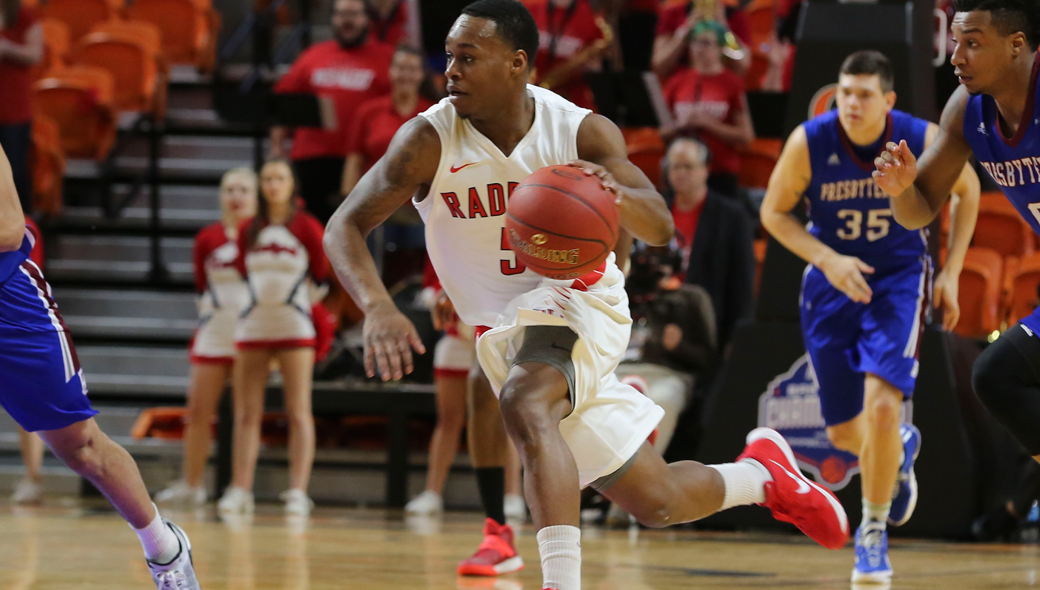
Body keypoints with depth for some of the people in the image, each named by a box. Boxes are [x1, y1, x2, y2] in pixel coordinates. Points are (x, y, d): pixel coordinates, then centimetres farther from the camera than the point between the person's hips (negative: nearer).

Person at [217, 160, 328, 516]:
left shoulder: (306, 227, -1)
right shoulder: (248, 231, 10)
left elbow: (323, 276, 1)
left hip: (295, 329, -4)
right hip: (251, 327, 4)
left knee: (298, 412, -5)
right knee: (247, 413, 2)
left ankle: (298, 492, -7)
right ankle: (240, 490, 3)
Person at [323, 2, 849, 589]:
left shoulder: (581, 132, -14)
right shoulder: (430, 141, -16)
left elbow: (660, 228, -17)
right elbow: (345, 226, -19)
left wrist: (616, 194, -41)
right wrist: (378, 309, -38)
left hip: (578, 303, -2)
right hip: (503, 329, 2)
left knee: (524, 404, -37)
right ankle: (761, 474, 37)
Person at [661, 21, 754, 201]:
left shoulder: (732, 84, 1)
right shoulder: (677, 83, 11)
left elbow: (746, 137, -4)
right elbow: (661, 132, 15)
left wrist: (708, 123, -12)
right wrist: (680, 125, -5)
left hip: (721, 172, -3)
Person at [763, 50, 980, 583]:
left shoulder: (923, 141, -18)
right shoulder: (809, 142, -19)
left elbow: (968, 189, 2)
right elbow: (774, 212, -6)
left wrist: (951, 273, -2)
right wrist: (828, 260, -20)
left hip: (898, 279, -2)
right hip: (833, 280, 2)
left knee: (882, 404, -22)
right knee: (845, 432, 8)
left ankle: (872, 532, -3)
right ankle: (899, 450, 46)